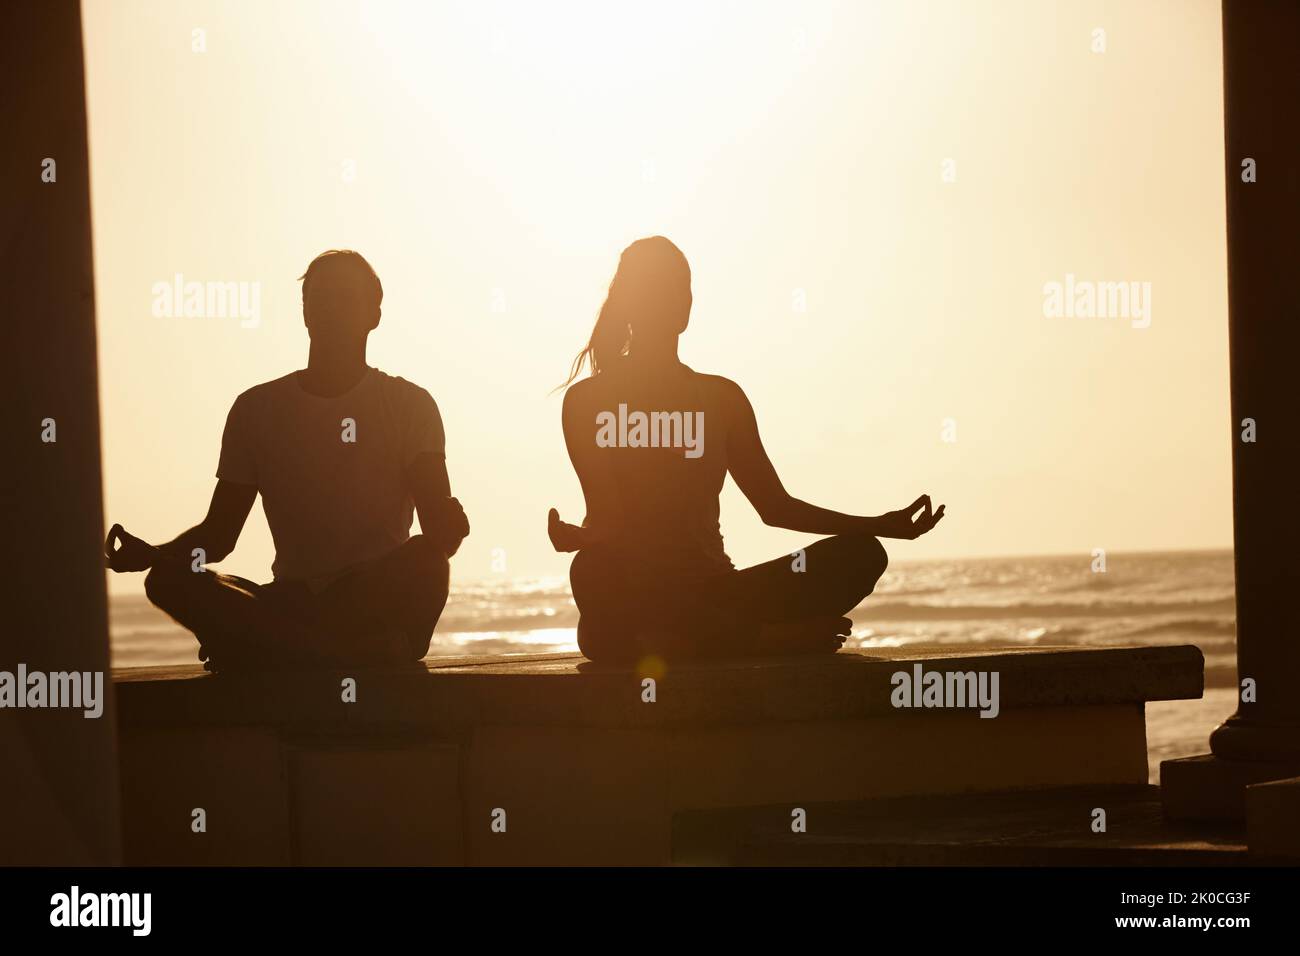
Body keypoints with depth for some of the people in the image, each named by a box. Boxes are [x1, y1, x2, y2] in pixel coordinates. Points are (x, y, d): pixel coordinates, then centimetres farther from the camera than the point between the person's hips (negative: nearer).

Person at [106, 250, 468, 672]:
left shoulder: (408, 404, 5)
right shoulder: (257, 408, 12)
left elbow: (438, 525, -7)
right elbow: (219, 534, 10)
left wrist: (449, 530, -34)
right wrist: (153, 554, -12)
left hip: (381, 601, -3)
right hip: (293, 601, 3)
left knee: (426, 562, -36)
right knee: (168, 580, -24)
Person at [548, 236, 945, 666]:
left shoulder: (721, 397, 17)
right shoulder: (587, 399, 3)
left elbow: (774, 506, 16)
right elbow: (608, 516, -7)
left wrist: (879, 526, 6)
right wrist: (574, 536, -32)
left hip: (712, 595, 5)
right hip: (632, 601, -5)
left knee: (859, 554, -14)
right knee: (594, 569, -42)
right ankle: (767, 638, -31)